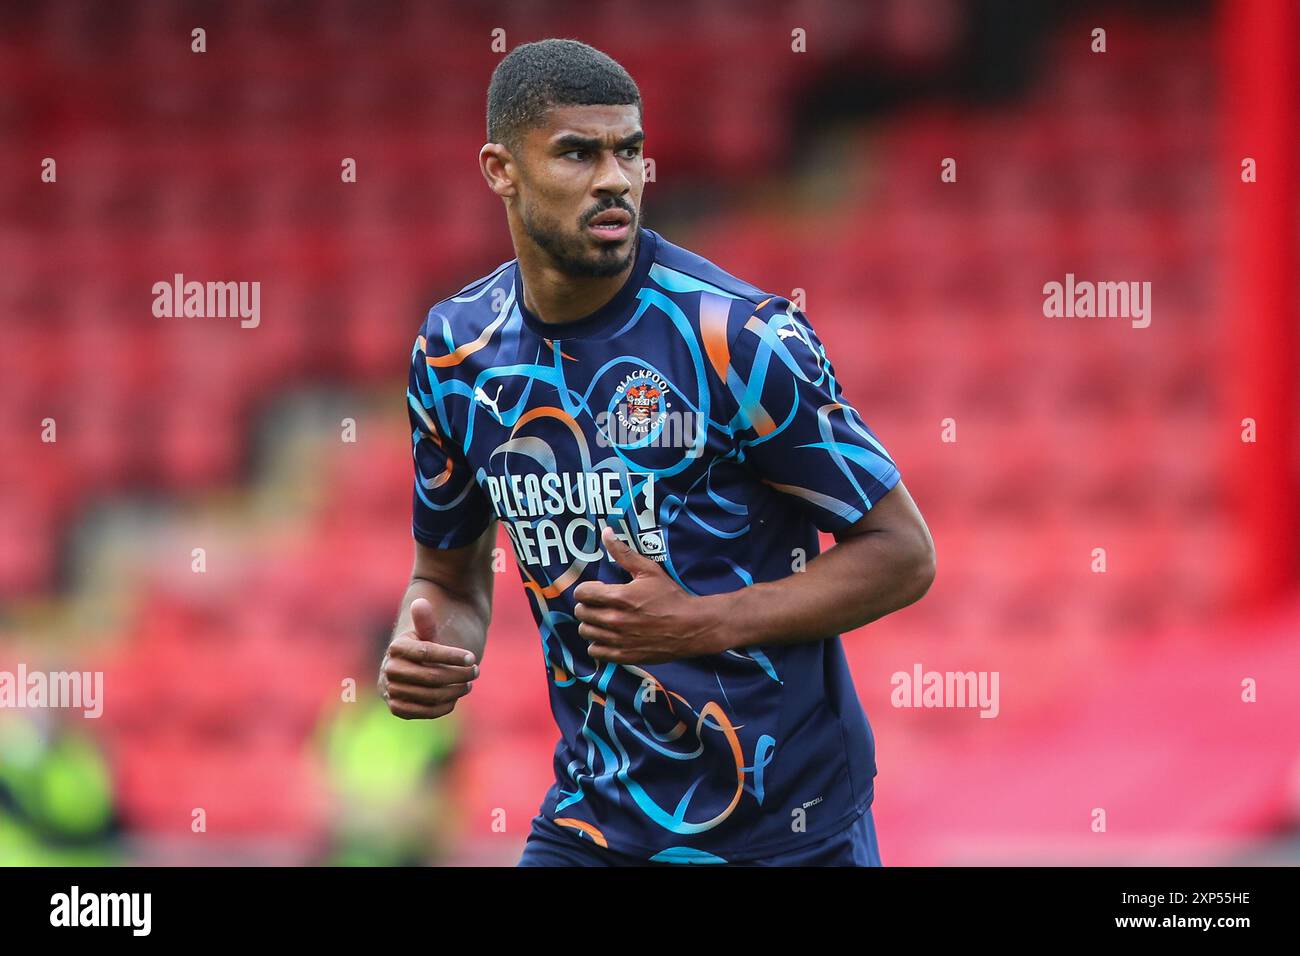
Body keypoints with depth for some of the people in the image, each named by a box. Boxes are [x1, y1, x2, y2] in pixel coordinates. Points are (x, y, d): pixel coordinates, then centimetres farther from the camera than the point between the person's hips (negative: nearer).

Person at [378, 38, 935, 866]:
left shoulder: (738, 333, -15)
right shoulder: (457, 351, 0)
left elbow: (902, 554, -11)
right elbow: (450, 576, 14)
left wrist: (699, 624, -21)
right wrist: (422, 652, -9)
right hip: (595, 819, 4)